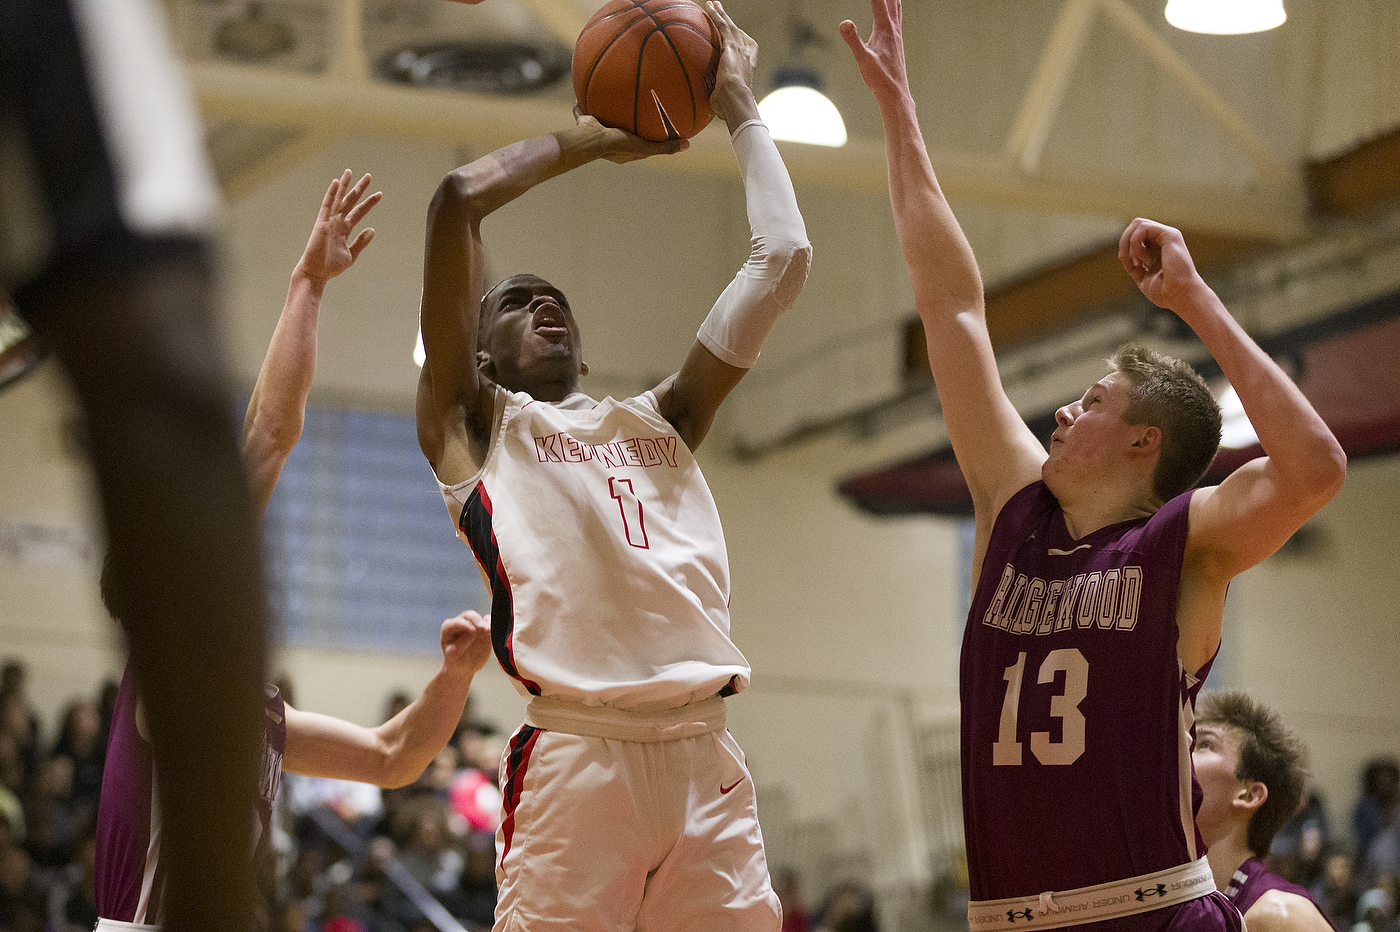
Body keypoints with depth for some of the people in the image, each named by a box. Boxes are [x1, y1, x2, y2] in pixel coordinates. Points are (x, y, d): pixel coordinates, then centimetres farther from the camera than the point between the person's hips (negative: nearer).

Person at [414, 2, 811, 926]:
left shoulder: (659, 422, 27)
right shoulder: (471, 424, 14)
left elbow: (782, 261, 23)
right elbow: (460, 199, 4)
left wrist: (739, 105, 28)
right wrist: (591, 139, 18)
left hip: (706, 760, 5)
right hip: (576, 755, -4)